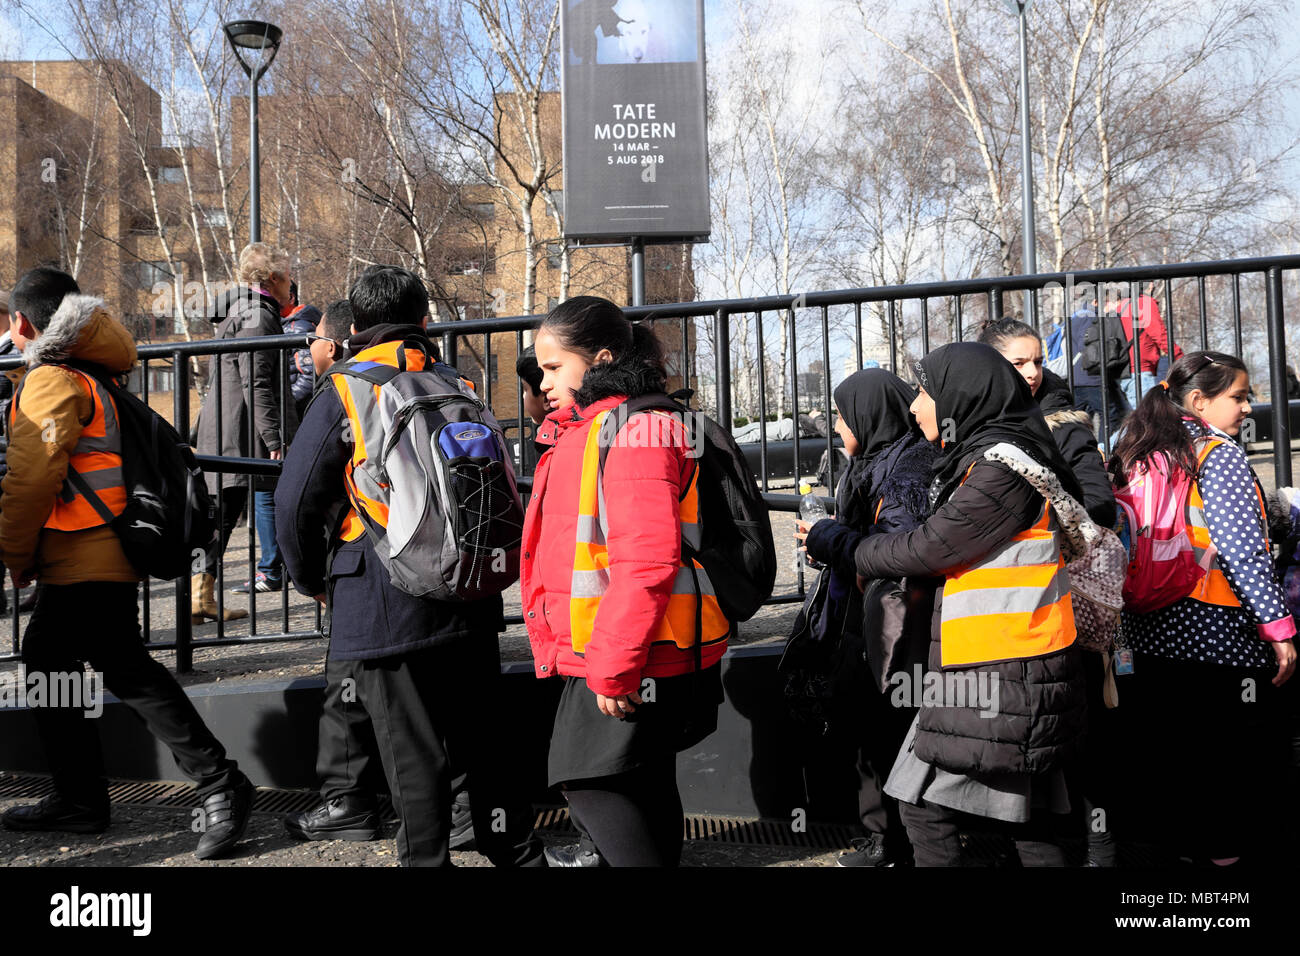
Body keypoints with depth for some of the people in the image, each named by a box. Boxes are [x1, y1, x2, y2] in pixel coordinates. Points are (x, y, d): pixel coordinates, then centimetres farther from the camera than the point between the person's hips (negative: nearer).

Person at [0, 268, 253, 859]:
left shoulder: (51, 380, -12)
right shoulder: (87, 375, 18)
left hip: (85, 563, -10)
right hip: (77, 564, 10)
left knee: (125, 668, -11)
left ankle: (218, 783, -10)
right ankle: (79, 800, 26)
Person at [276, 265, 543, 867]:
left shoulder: (343, 392, -4)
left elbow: (295, 502, -6)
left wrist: (312, 581, 10)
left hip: (384, 604, -4)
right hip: (469, 598, 5)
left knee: (412, 750, 4)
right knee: (482, 738, 16)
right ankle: (516, 851, 26)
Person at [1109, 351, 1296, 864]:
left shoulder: (1134, 454, 9)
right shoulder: (1219, 455, -11)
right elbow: (1242, 552, -19)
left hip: (1148, 631, 7)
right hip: (1217, 631, -7)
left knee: (1157, 752, 17)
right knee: (1235, 764, 5)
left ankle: (1166, 839, 29)